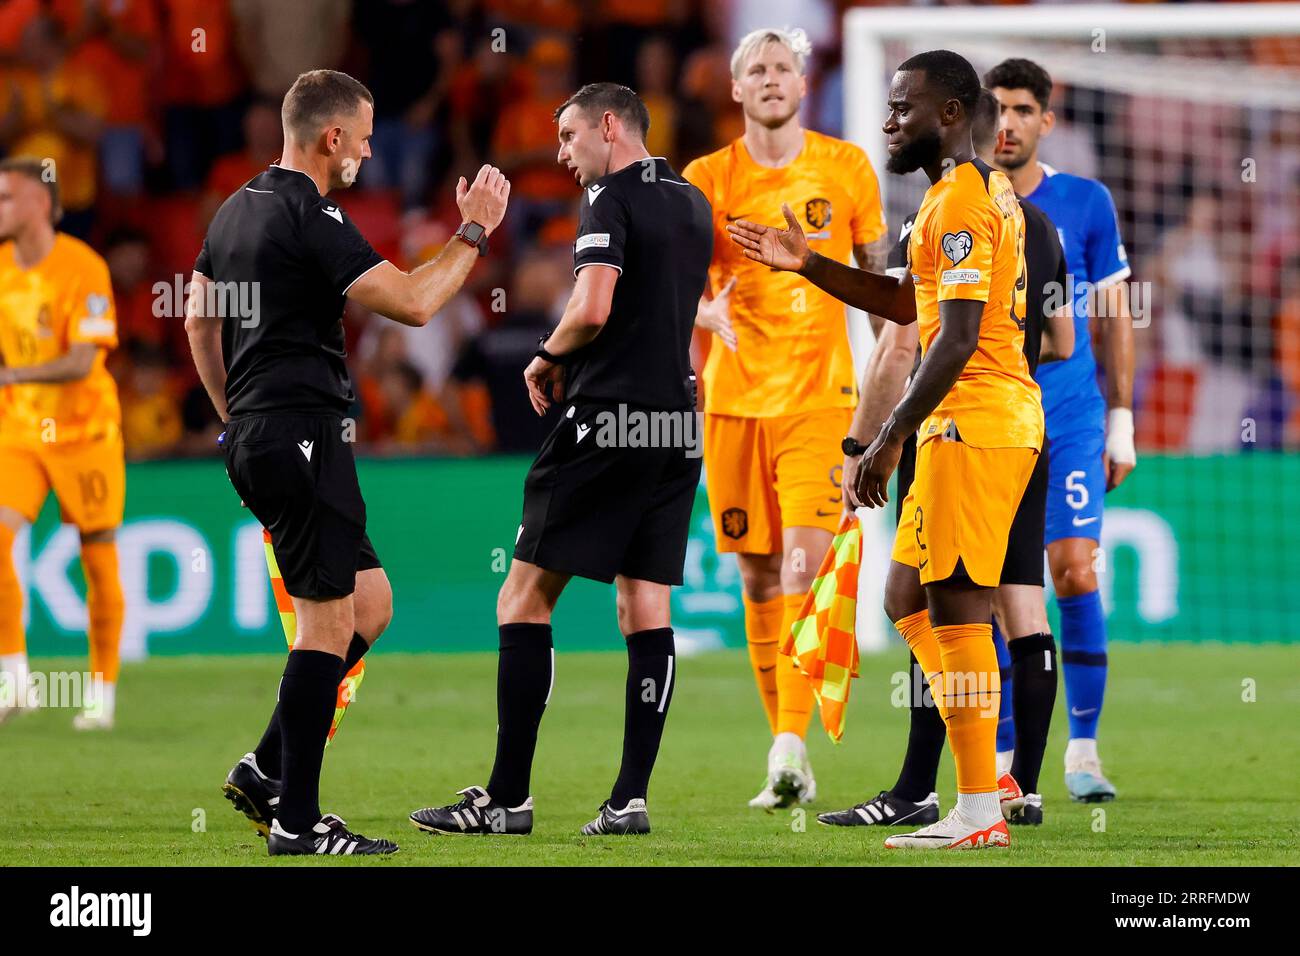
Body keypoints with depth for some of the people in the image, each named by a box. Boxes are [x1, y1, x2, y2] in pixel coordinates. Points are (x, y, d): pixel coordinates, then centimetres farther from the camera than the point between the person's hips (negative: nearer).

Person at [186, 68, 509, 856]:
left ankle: (267, 769, 12)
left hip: (254, 432, 10)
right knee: (330, 619, -6)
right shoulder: (310, 218, -15)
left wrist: (235, 413, 30)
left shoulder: (240, 208, 15)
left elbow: (199, 320, 24)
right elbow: (413, 303, -18)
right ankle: (296, 820, -5)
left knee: (370, 605, 14)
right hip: (303, 433, -10)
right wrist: (474, 233, -7)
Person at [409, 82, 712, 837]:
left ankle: (508, 797, -5)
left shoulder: (613, 200, -8)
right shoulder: (692, 203, 17)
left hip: (606, 423, -8)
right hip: (677, 423, 8)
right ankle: (631, 799, 0)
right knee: (647, 609, 5)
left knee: (525, 599, -3)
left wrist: (547, 358, -4)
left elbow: (593, 310, -21)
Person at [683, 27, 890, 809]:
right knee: (759, 577, 5)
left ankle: (791, 745, -21)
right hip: (734, 397, 2)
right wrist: (707, 310, -22)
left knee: (804, 569, -16)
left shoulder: (845, 168, 5)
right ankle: (789, 760, 13)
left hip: (819, 396, -2)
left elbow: (879, 275, 13)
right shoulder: (708, 179, 5)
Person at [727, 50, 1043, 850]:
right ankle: (985, 776, 13)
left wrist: (889, 441, -20)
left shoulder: (960, 200, -14)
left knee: (955, 610, -8)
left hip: (972, 424, -11)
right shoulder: (987, 191, 18)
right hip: (1005, 422, 11)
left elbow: (957, 338, -21)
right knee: (911, 600, 14)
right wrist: (807, 264, 19)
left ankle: (979, 813, -8)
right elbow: (905, 303, 26)